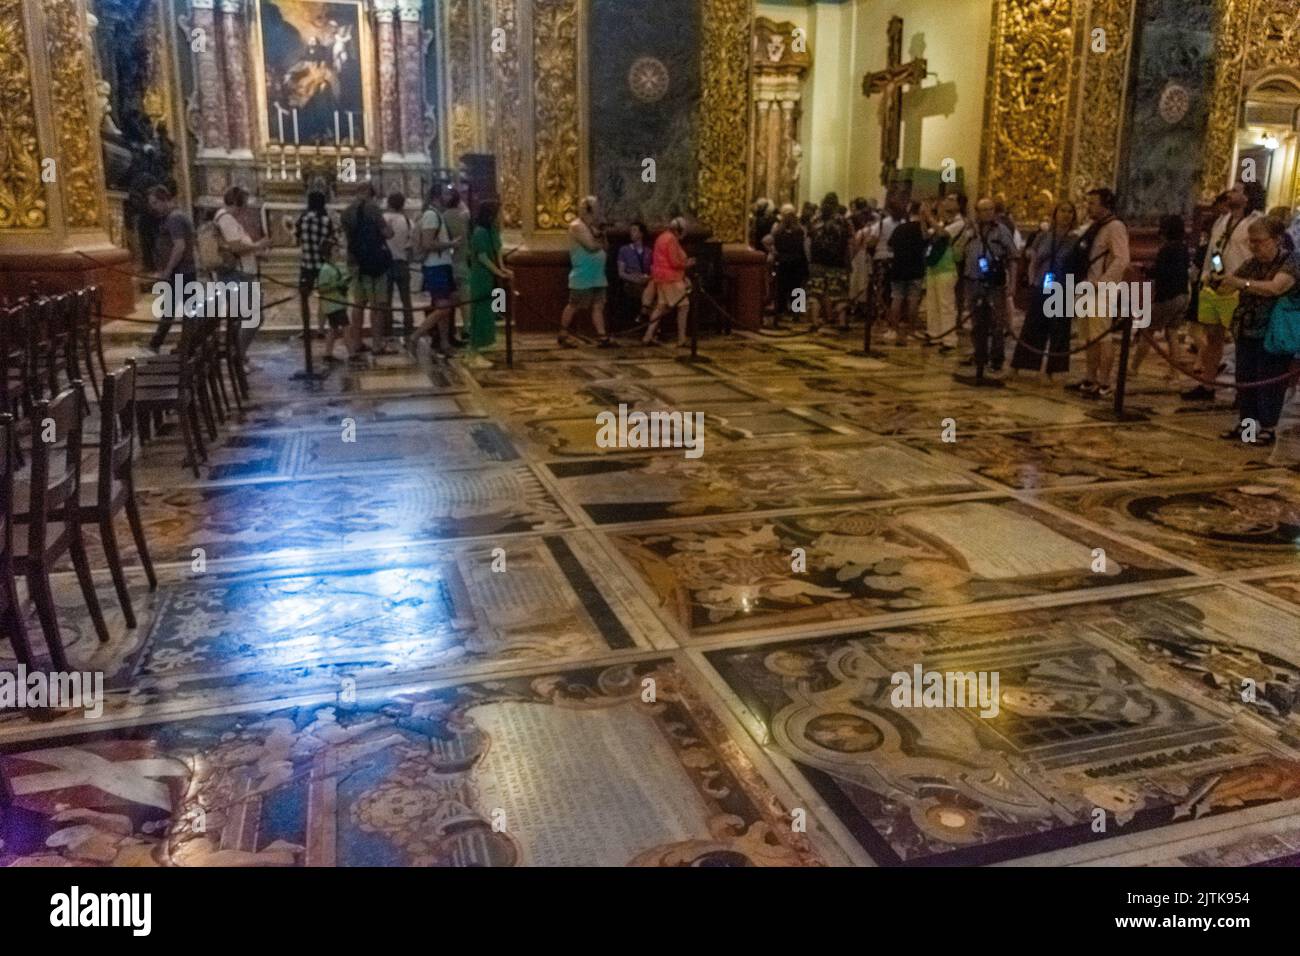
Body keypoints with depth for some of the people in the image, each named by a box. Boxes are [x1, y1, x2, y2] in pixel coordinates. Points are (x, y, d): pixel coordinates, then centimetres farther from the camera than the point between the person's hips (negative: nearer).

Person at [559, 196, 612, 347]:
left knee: (598, 306, 4)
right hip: (583, 277, -9)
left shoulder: (592, 226, 18)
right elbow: (591, 246, -23)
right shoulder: (577, 226, -12)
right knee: (574, 306, 0)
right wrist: (601, 242, -2)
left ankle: (603, 337, 2)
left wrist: (601, 234, -2)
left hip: (597, 276, 9)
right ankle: (563, 335, 11)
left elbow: (603, 246, 15)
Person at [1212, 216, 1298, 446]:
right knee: (1244, 378, 9)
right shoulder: (1251, 264, 8)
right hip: (1247, 333, 6)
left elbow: (1275, 287, -29)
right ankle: (1245, 421, 19)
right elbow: (1227, 288, 5)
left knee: (1269, 381, -1)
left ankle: (1269, 427, 7)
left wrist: (1242, 283, -40)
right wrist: (1217, 282, -18)